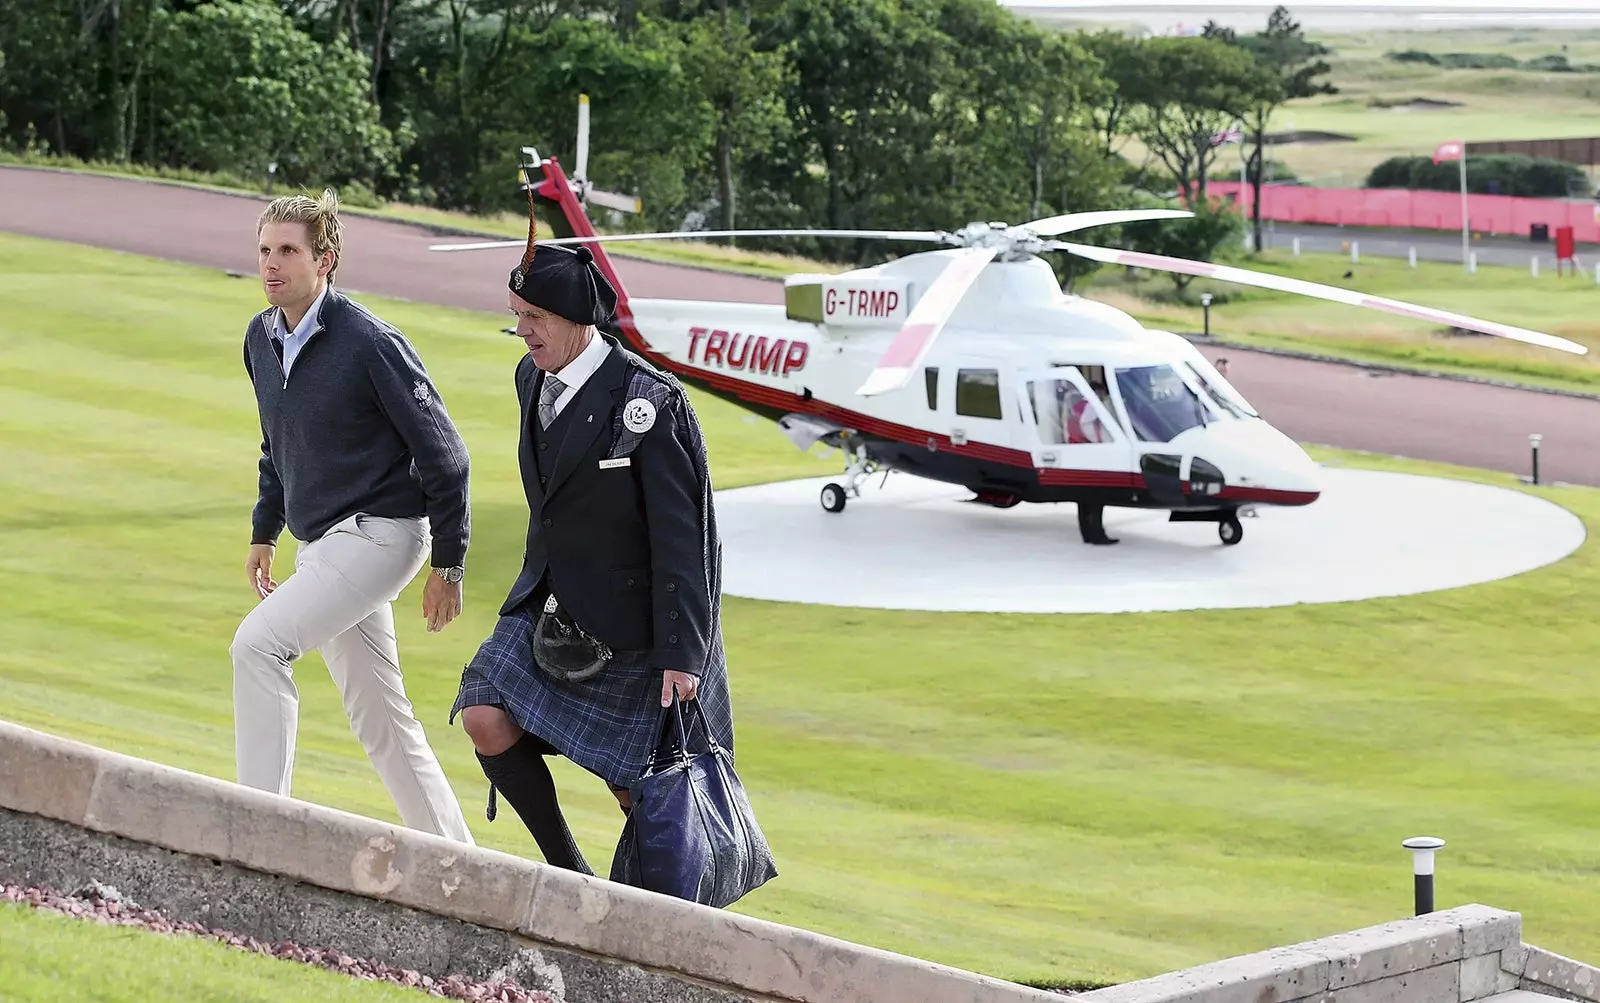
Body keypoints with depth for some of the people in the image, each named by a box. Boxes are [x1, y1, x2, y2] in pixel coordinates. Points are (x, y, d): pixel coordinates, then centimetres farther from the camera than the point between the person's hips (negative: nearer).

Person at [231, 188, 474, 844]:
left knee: (258, 644, -22)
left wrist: (449, 565, -13)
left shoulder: (369, 342, -17)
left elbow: (443, 454, -14)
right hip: (321, 543, 8)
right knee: (378, 718, 11)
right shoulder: (261, 338, 6)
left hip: (380, 532, -8)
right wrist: (263, 533, 21)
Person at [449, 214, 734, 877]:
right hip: (549, 608, 6)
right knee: (484, 719, -13)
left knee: (639, 794, 0)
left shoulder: (649, 401, -19)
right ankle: (568, 871, 2)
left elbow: (681, 536, -18)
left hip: (630, 624, -6)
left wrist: (681, 654, -20)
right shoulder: (533, 379, 4)